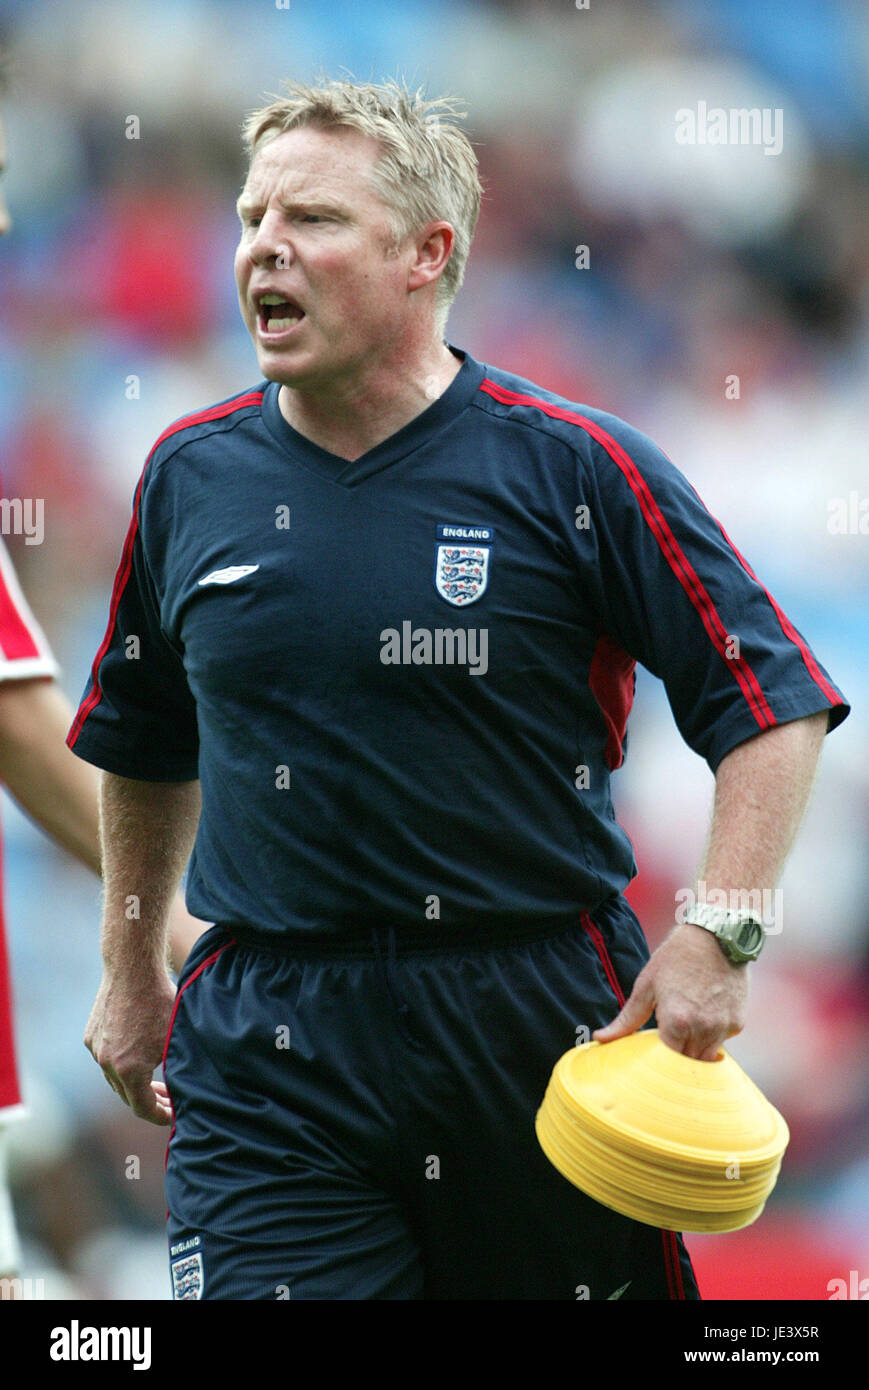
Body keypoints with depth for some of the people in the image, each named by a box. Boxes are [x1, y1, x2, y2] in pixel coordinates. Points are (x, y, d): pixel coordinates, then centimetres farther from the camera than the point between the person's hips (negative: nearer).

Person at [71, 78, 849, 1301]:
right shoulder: (192, 475, 6)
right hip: (265, 1048, 2)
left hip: (544, 1017, -2)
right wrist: (132, 970, 26)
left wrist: (720, 939, -15)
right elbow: (145, 741, 23)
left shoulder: (574, 467, -5)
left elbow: (772, 705, -4)